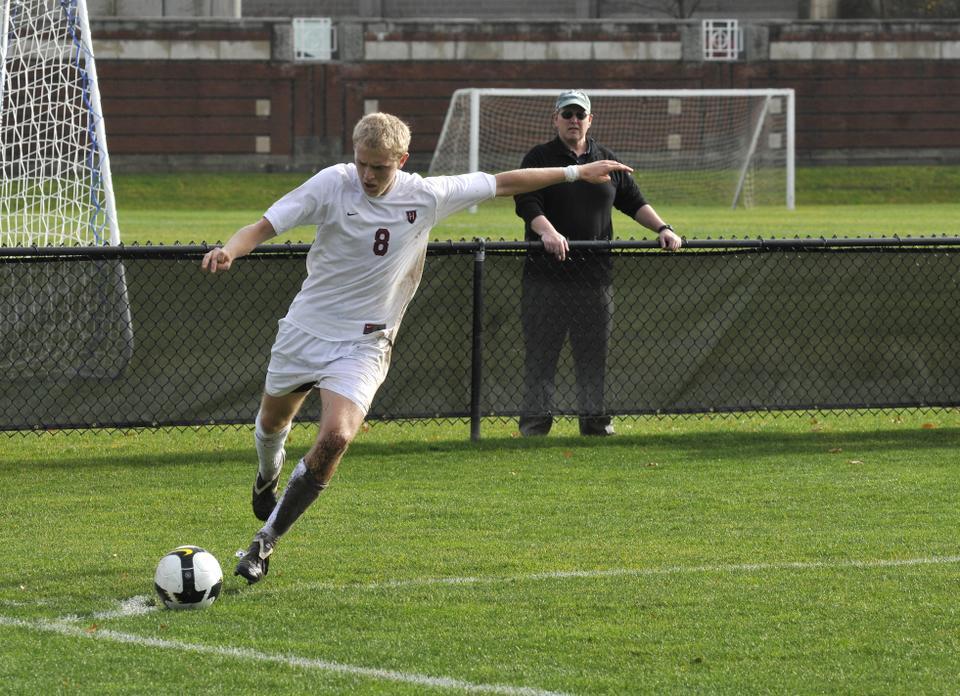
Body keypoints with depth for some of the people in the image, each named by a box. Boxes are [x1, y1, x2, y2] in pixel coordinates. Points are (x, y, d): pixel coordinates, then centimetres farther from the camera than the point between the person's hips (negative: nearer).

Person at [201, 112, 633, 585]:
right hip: (307, 328, 1)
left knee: (335, 437, -22)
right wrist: (229, 250, -36)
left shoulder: (426, 197, -9)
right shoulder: (331, 184, -13)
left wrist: (575, 173, 9)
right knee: (272, 422, 19)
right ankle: (268, 473, 58)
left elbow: (502, 183, 3)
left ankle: (266, 540, -11)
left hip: (363, 345, -1)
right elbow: (264, 226, -15)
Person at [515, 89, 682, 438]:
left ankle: (595, 420, 14)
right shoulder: (539, 159, 2)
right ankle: (535, 421, 2)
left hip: (595, 275, 3)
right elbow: (526, 204, -11)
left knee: (593, 354, 7)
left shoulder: (608, 162, 14)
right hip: (546, 275, -3)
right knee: (541, 353, -2)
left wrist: (661, 228, 2)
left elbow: (634, 202, 19)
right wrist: (547, 232, -30)